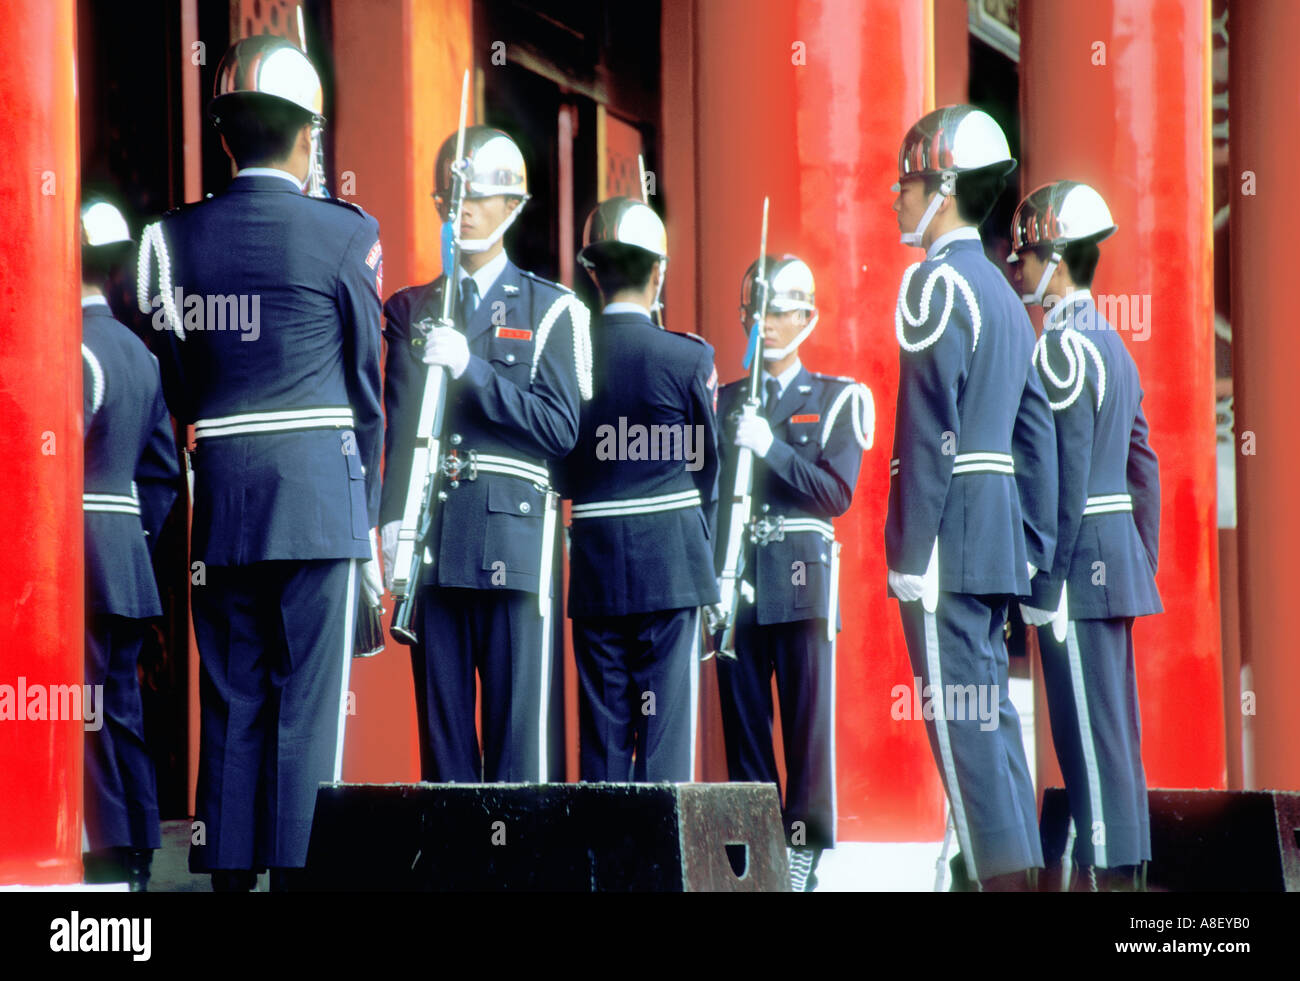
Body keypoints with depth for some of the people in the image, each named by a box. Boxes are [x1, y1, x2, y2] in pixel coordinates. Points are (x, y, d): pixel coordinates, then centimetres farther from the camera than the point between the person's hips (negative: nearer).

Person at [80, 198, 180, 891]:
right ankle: (136, 857, 14)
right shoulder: (139, 353, 14)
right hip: (128, 566, 9)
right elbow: (164, 468, 18)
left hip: (77, 558, -9)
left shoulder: (71, 351, -13)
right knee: (119, 710, 12)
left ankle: (110, 858, -8)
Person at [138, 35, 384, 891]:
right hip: (320, 499, -3)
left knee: (228, 705, 9)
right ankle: (298, 869, -3)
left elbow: (175, 387, 8)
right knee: (308, 707, -1)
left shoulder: (174, 237, 5)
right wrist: (369, 517, 10)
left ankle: (228, 870, 10)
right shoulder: (345, 233, -4)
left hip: (218, 500, 4)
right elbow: (366, 386, 2)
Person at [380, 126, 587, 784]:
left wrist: (470, 369, -11)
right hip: (433, 545, 3)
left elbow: (560, 428, -1)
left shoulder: (552, 310, 8)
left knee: (520, 726, -7)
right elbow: (399, 427, 10)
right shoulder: (410, 311, 17)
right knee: (441, 725, 1)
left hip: (513, 533, -3)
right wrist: (393, 519, -6)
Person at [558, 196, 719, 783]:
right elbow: (707, 467, 4)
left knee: (602, 731, 7)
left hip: (593, 564, 3)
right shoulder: (687, 358, -7)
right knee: (666, 722, -2)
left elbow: (558, 467, 7)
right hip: (671, 560, -3)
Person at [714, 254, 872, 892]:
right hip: (736, 577, 3)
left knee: (807, 718, -5)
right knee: (743, 720, 2)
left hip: (801, 577, -3)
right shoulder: (725, 401, 16)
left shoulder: (838, 399, 7)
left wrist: (771, 447, -13)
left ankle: (804, 847, -1)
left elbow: (837, 492, -4)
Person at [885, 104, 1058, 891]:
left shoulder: (937, 282, -10)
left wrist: (909, 552, -16)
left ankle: (1001, 873, -10)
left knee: (959, 712, -8)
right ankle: (1022, 866, 13)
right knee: (989, 707, 12)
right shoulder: (1004, 293, 18)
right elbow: (1036, 433, 18)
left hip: (948, 532, -9)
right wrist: (1035, 545, 20)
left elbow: (929, 430, -16)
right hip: (1001, 535, 9)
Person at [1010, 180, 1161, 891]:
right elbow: (1143, 466, 18)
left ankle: (1104, 869, -7)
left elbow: (1067, 477, -19)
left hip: (1081, 560, -10)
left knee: (1090, 730, -7)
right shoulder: (1111, 346, 16)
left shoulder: (1060, 351, -13)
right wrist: (1144, 561, 21)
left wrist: (1045, 583, -18)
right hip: (1119, 561, 10)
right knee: (1115, 729, 12)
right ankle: (1128, 868, 16)